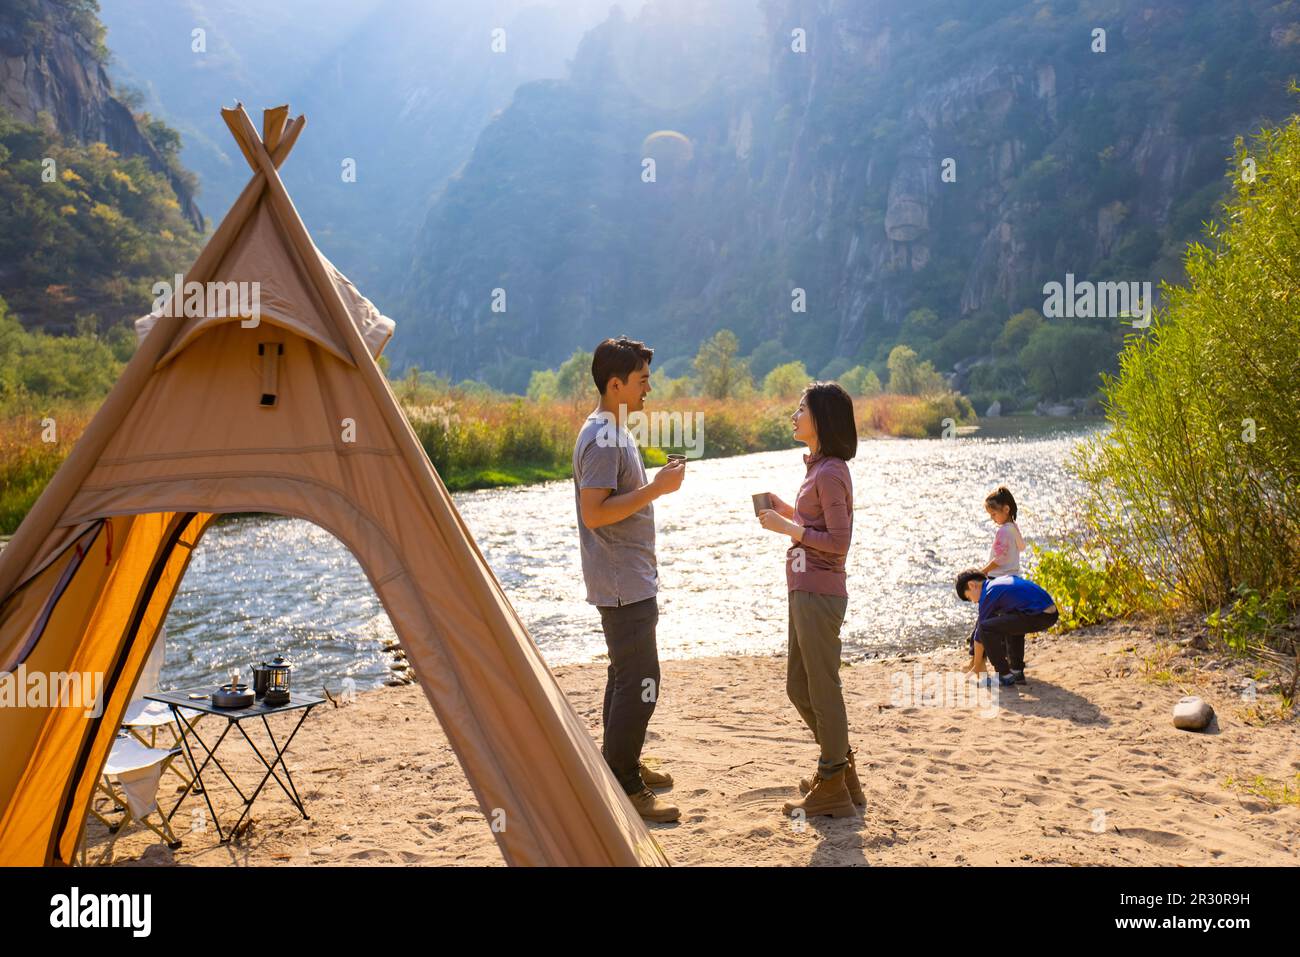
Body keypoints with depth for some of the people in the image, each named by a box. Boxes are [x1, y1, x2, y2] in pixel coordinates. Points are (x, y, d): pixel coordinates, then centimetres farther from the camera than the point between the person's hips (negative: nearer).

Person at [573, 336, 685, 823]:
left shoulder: (615, 432, 14)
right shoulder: (601, 438, -19)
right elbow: (594, 512, -26)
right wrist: (656, 489, -25)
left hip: (631, 580, 11)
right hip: (622, 583, -11)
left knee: (627, 674, 18)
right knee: (640, 681, -8)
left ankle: (621, 765, 30)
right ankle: (623, 789, -1)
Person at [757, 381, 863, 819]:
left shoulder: (830, 473, -16)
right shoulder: (818, 468, 14)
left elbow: (838, 542, -20)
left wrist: (787, 527, -17)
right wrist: (788, 512, 10)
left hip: (819, 594, -10)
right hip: (804, 591, 10)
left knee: (823, 689, 1)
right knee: (798, 687, 18)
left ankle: (832, 789, 14)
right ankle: (840, 766, 32)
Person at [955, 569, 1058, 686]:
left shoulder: (988, 594, -2)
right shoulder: (1003, 580, 25)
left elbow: (980, 633, 4)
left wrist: (977, 666, 15)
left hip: (1038, 615, -10)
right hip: (1051, 613, 10)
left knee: (985, 628, -7)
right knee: (1011, 624, 34)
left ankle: (1005, 676, 3)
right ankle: (1017, 672, 28)